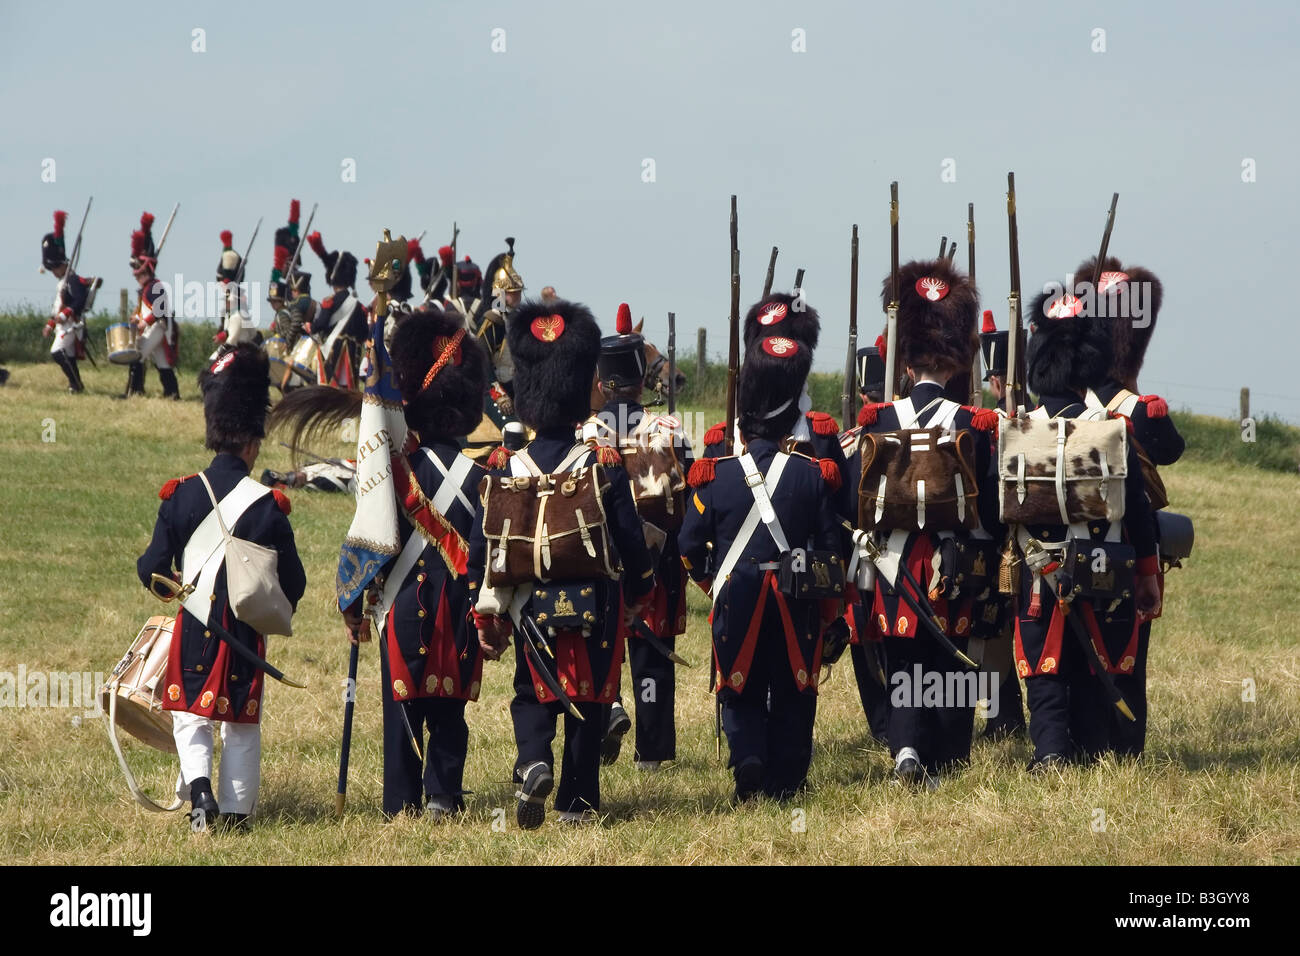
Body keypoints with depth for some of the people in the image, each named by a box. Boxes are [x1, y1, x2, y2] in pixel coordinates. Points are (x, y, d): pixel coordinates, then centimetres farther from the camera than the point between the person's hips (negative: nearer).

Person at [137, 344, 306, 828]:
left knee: (190, 717, 9)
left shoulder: (181, 495, -5)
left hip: (194, 625, 1)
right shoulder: (266, 505, -10)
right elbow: (292, 582, -4)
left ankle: (198, 787, -15)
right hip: (245, 630, -1)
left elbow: (151, 569, -1)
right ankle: (236, 810, 12)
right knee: (241, 724, 11)